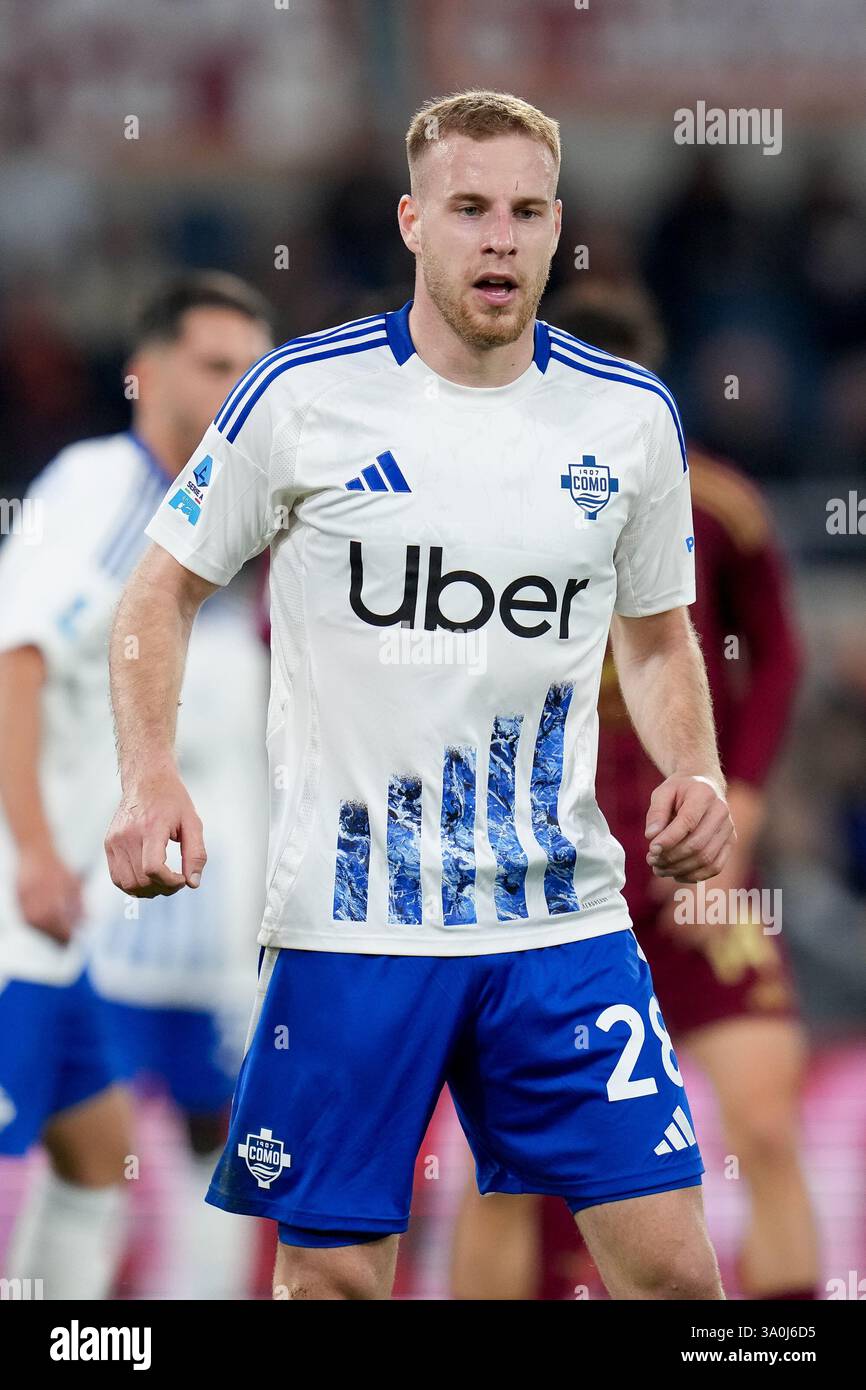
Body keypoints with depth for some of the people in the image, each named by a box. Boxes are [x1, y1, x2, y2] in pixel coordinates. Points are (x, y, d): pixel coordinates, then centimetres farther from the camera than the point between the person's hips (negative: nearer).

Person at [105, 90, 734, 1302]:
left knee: (670, 1265, -6)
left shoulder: (629, 416, 4)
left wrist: (697, 775, -2)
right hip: (346, 918, -2)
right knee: (331, 1273, 1)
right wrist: (149, 775, -10)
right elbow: (164, 590, 5)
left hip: (563, 916, 2)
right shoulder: (300, 395, -4)